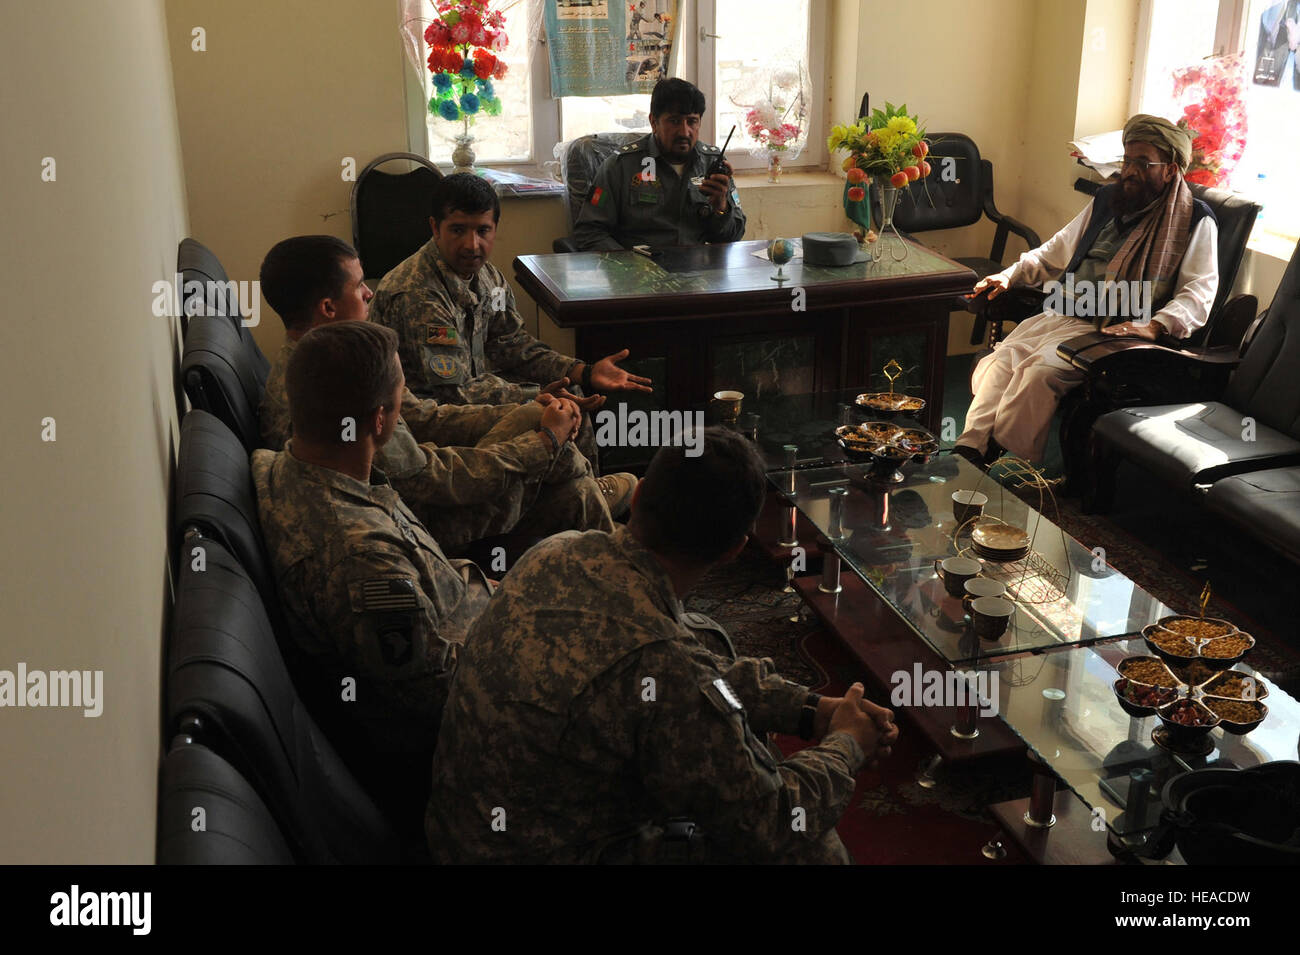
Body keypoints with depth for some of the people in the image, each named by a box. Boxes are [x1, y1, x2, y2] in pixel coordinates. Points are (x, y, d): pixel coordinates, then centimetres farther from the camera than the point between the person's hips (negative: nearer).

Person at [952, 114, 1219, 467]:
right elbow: (1055, 252, 30)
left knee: (1042, 371, -31)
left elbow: (1200, 291, -7)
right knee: (1001, 360, -21)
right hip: (1064, 317, 6)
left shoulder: (1195, 221, 3)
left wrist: (1153, 325, -25)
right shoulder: (1106, 200, 21)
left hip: (1118, 332, -6)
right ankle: (968, 450, -28)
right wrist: (1009, 276, 14)